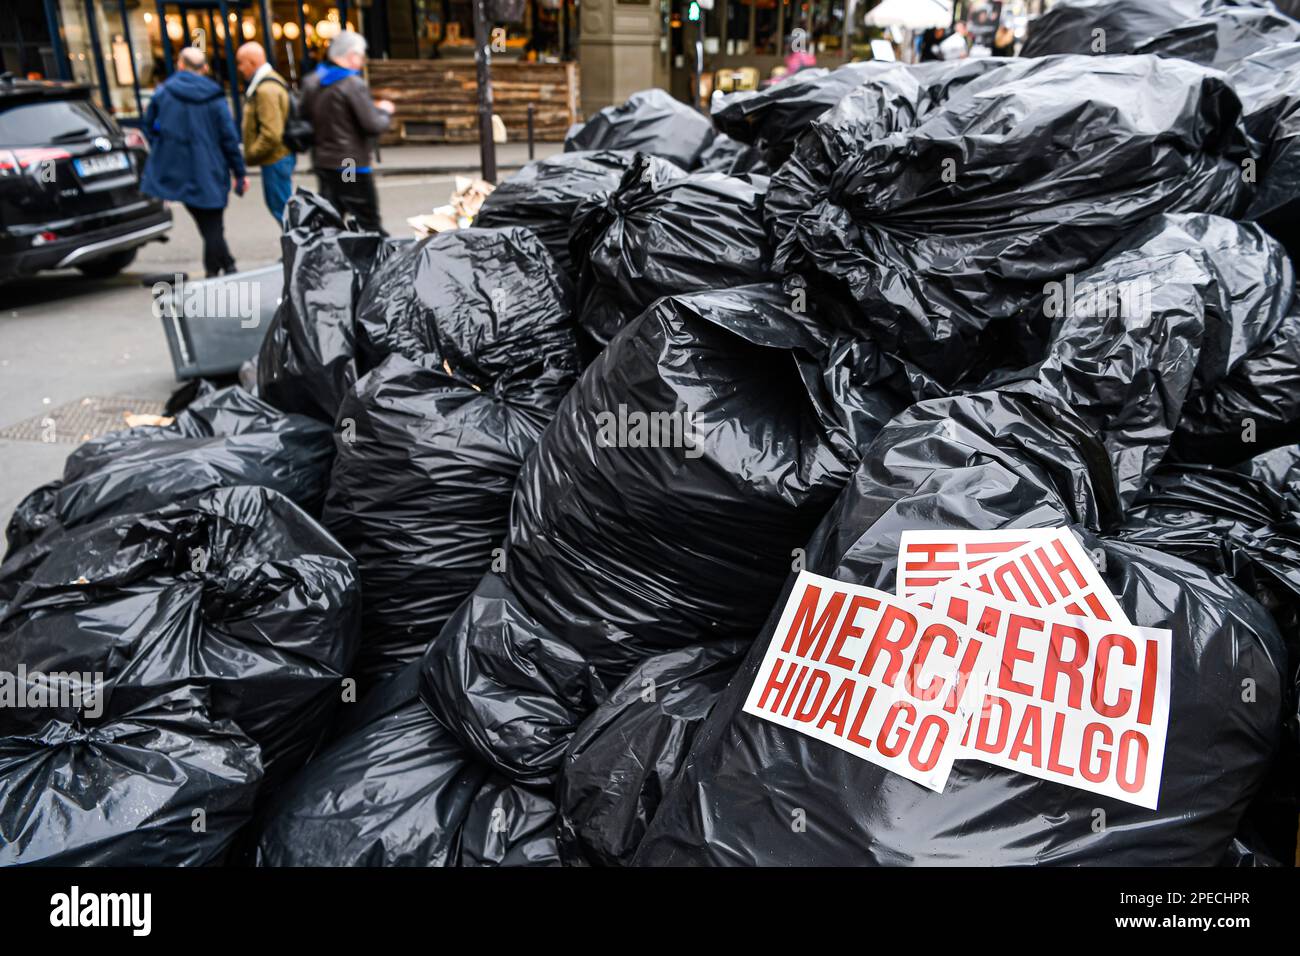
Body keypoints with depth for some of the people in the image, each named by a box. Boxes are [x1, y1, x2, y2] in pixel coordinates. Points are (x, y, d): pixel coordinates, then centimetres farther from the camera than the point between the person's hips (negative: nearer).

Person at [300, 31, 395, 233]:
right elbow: (373, 126, -16)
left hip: (322, 162, 8)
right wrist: (385, 111, 3)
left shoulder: (311, 82, 9)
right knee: (369, 224, -2)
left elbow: (306, 117, 16)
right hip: (352, 165, -7)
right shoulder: (354, 84, -14)